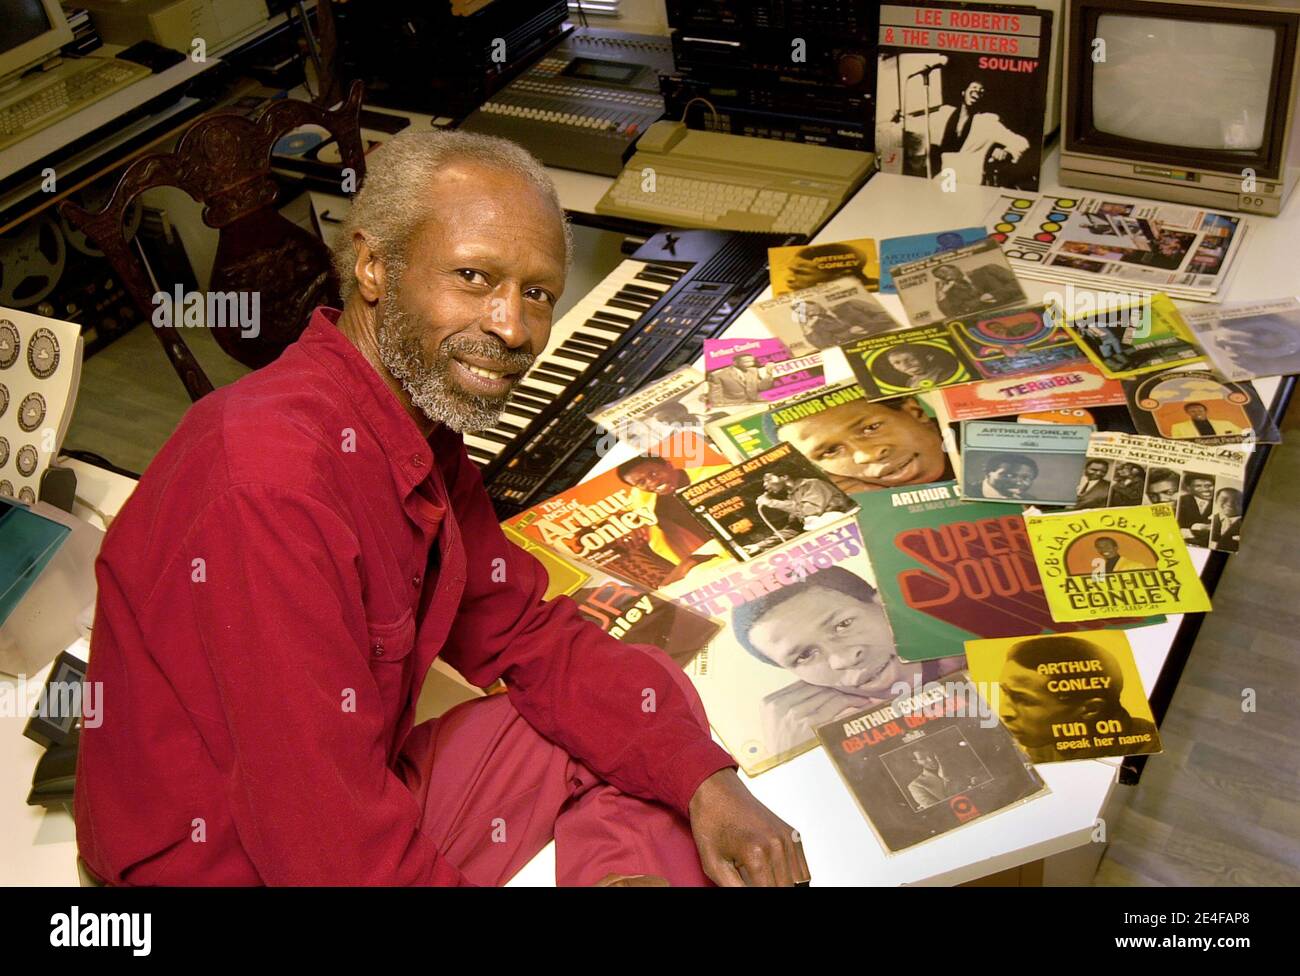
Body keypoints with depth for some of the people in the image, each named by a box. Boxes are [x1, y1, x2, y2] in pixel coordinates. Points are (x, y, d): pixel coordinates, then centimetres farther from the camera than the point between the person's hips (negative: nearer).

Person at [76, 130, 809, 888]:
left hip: (371, 795, 8)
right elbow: (338, 852, -28)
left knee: (656, 691, 6)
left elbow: (528, 637, 5)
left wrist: (704, 782, -8)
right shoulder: (274, 486, -29)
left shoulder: (422, 426, -1)